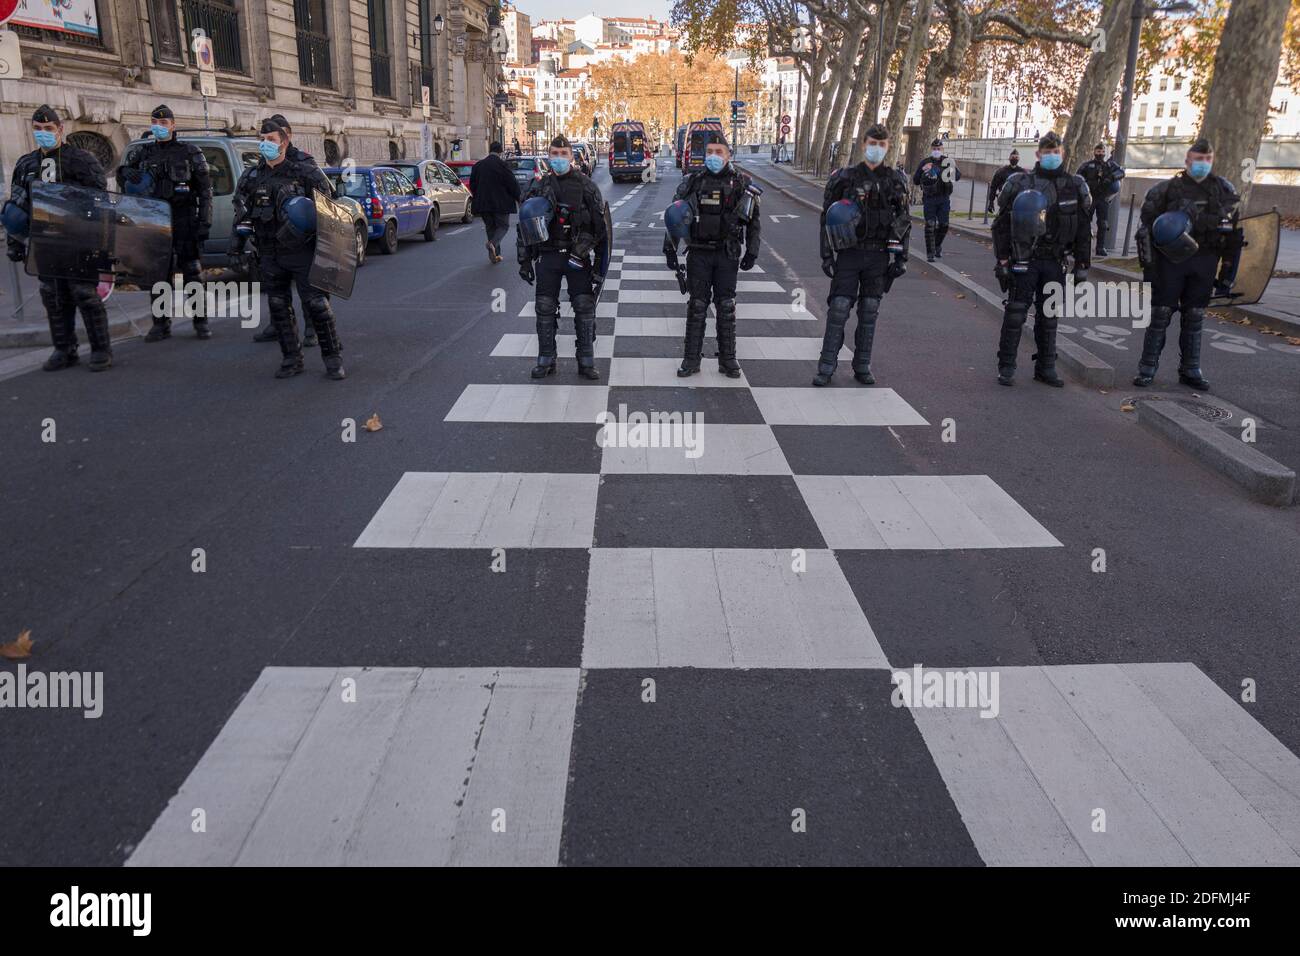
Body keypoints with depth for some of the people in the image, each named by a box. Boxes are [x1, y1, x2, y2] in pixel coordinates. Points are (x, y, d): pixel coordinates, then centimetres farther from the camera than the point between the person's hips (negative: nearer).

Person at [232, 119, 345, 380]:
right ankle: (291, 359, 17)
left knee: (316, 304, -8)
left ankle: (333, 358, 2)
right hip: (270, 256, 5)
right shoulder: (251, 177, 10)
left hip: (302, 251, -5)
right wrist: (238, 237, 14)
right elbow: (241, 209, 20)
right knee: (278, 307, 7)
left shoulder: (305, 171, -2)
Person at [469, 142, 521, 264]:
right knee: (503, 226, 6)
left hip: (483, 203, 5)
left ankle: (494, 255, 10)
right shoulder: (501, 164, -11)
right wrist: (518, 198, 1)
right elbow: (512, 183, -11)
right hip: (501, 203, -5)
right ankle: (493, 243, -21)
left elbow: (472, 185, 12)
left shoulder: (478, 165, 5)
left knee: (490, 227, 14)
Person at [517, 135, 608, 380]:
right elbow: (524, 225, 9)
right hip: (547, 256, 2)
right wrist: (524, 261, 4)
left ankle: (586, 362, 9)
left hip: (578, 256, -1)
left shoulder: (586, 186, 2)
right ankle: (546, 360, 16)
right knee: (545, 308, 4)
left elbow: (601, 224, 3)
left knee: (585, 307, -1)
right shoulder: (538, 187, 7)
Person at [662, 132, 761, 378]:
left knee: (726, 307, 5)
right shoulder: (692, 182, 2)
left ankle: (727, 359, 13)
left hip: (728, 254, 0)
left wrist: (752, 252, 1)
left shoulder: (741, 183, 2)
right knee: (696, 306, 2)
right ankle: (691, 359, 9)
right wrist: (670, 249, 2)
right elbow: (674, 218, 7)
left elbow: (754, 220, 7)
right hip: (699, 253, 0)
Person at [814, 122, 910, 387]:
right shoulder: (846, 178, -1)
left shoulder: (896, 181, 6)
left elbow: (904, 221, 9)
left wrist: (901, 257, 4)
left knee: (869, 312, 7)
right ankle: (827, 367, 0)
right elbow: (828, 219, 1)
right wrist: (827, 255, -5)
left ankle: (862, 367, 15)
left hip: (879, 256, 2)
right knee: (838, 309, -5)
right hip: (849, 254, -2)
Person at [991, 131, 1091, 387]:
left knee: (1048, 317, 10)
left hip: (1055, 262, 3)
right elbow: (1002, 224, -2)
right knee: (1015, 313, -2)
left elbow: (1083, 230, 9)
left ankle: (1045, 367, 19)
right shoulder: (1020, 183, -2)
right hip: (1024, 259, -3)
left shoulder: (1074, 186, 6)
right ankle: (1006, 366, 7)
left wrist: (1081, 264, 5)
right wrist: (1002, 260, -7)